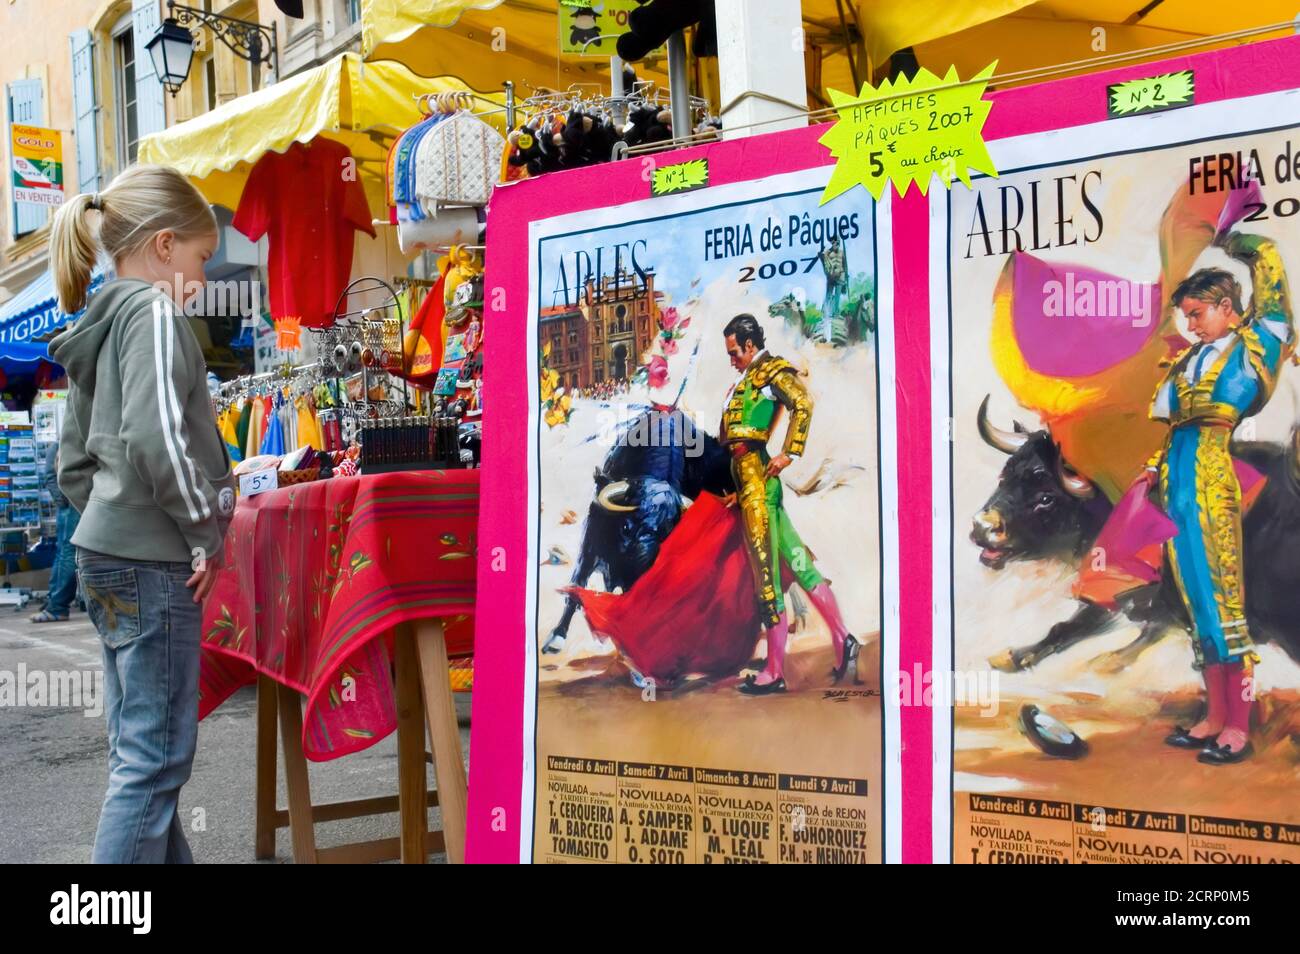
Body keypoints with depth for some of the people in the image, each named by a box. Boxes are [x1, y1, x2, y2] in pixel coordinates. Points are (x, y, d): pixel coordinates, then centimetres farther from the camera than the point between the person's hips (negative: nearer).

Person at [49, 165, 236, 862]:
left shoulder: (94, 332, 17)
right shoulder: (153, 313, -11)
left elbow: (73, 465, 19)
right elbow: (157, 438, -24)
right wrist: (207, 533, -15)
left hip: (106, 556, 9)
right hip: (152, 561, -9)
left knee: (139, 748, 14)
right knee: (157, 755, -4)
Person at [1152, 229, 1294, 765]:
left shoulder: (1255, 343, 1)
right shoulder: (1196, 356, 20)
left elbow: (1267, 261, -1)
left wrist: (1231, 242, 15)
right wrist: (1153, 473, 13)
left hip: (1211, 481, -7)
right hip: (1178, 482, 7)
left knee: (1221, 597, -6)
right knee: (1199, 600, 10)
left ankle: (1238, 728, 0)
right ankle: (1214, 718, 17)